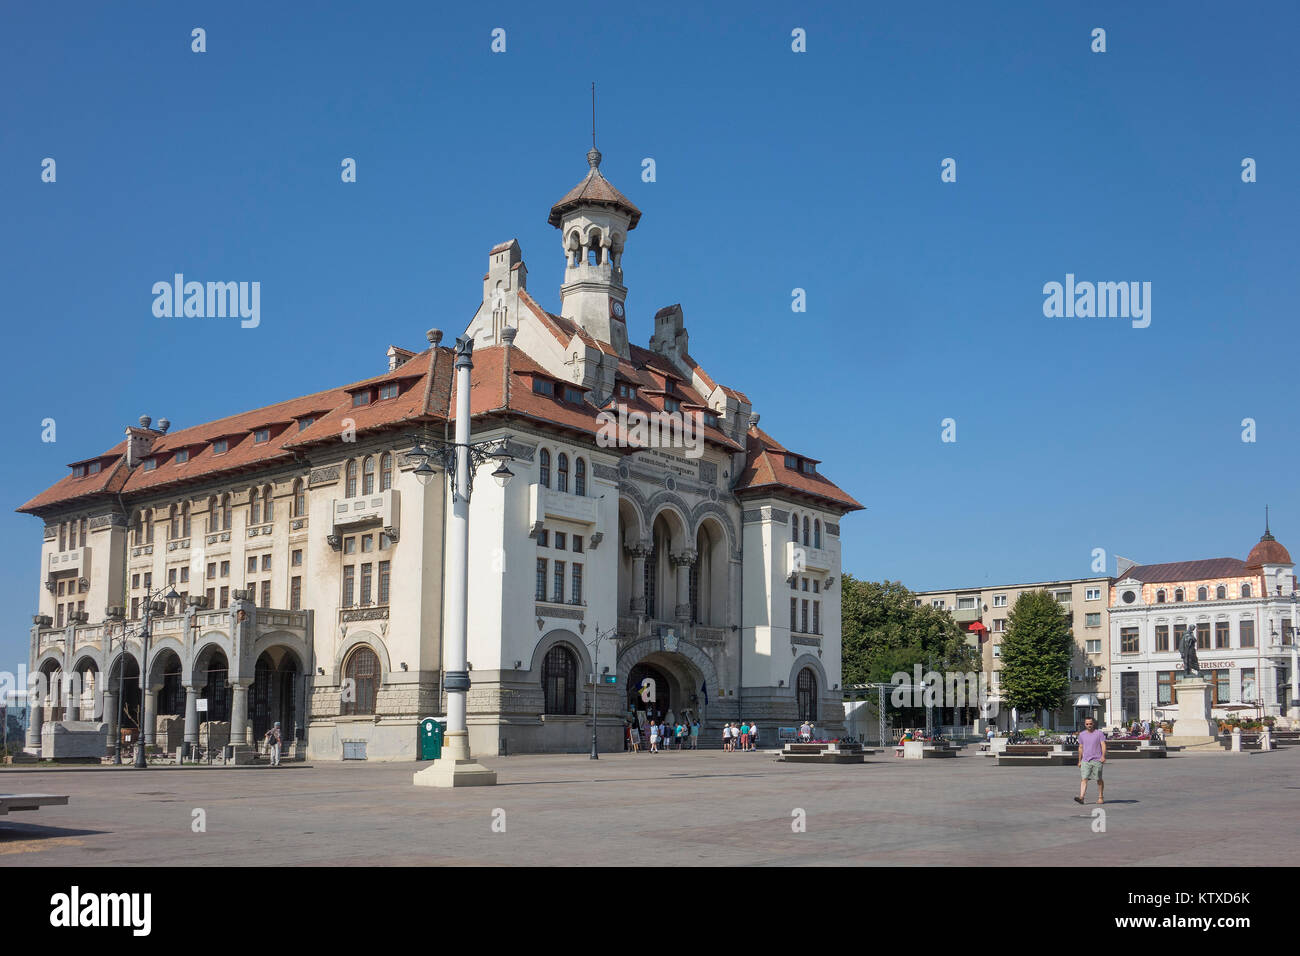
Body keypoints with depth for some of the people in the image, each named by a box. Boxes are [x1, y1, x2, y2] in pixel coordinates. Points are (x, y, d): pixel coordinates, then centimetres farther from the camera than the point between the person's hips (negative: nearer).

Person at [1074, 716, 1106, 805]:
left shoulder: (1099, 733, 0)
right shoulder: (1082, 734, 12)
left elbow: (1103, 745, -8)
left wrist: (1103, 756, -25)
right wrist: (1080, 760, 20)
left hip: (1097, 760, -3)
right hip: (1085, 761, 3)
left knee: (1099, 779, 5)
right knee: (1083, 779, -9)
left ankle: (1101, 797, 19)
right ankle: (1081, 797, -18)